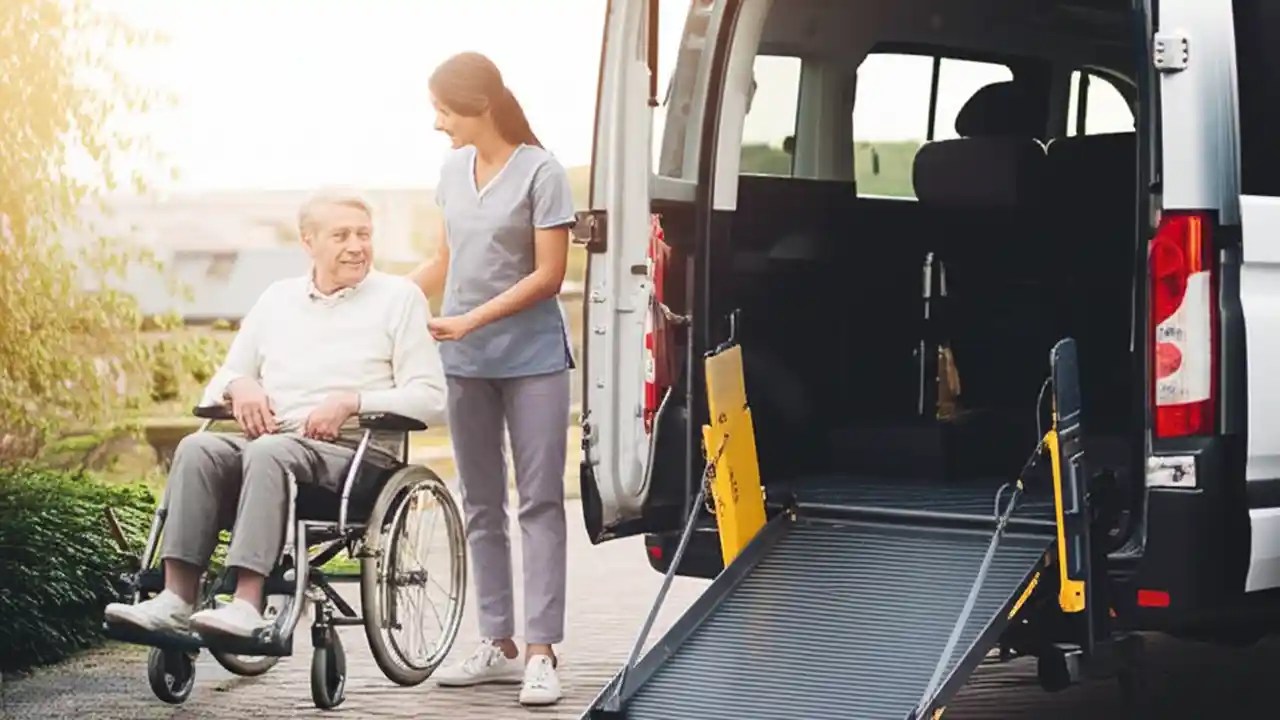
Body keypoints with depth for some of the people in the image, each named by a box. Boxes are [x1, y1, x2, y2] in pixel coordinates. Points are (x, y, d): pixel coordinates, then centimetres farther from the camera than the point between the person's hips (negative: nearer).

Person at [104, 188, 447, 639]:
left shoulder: (398, 298, 8)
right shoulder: (278, 298, 21)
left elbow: (429, 398, -1)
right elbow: (222, 380, 25)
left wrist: (352, 402, -14)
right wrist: (239, 386, 0)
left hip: (353, 454, -4)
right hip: (270, 442, 5)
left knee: (268, 451, -35)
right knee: (198, 448, -26)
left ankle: (248, 606, -43)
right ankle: (176, 599, -33)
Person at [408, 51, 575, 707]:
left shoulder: (539, 172, -9)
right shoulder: (453, 169, 9)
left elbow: (549, 275, -12)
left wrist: (471, 320, -16)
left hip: (532, 357, -6)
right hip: (465, 362, 6)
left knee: (540, 503, -4)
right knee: (481, 505, 9)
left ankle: (541, 651, -4)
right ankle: (499, 645, 16)